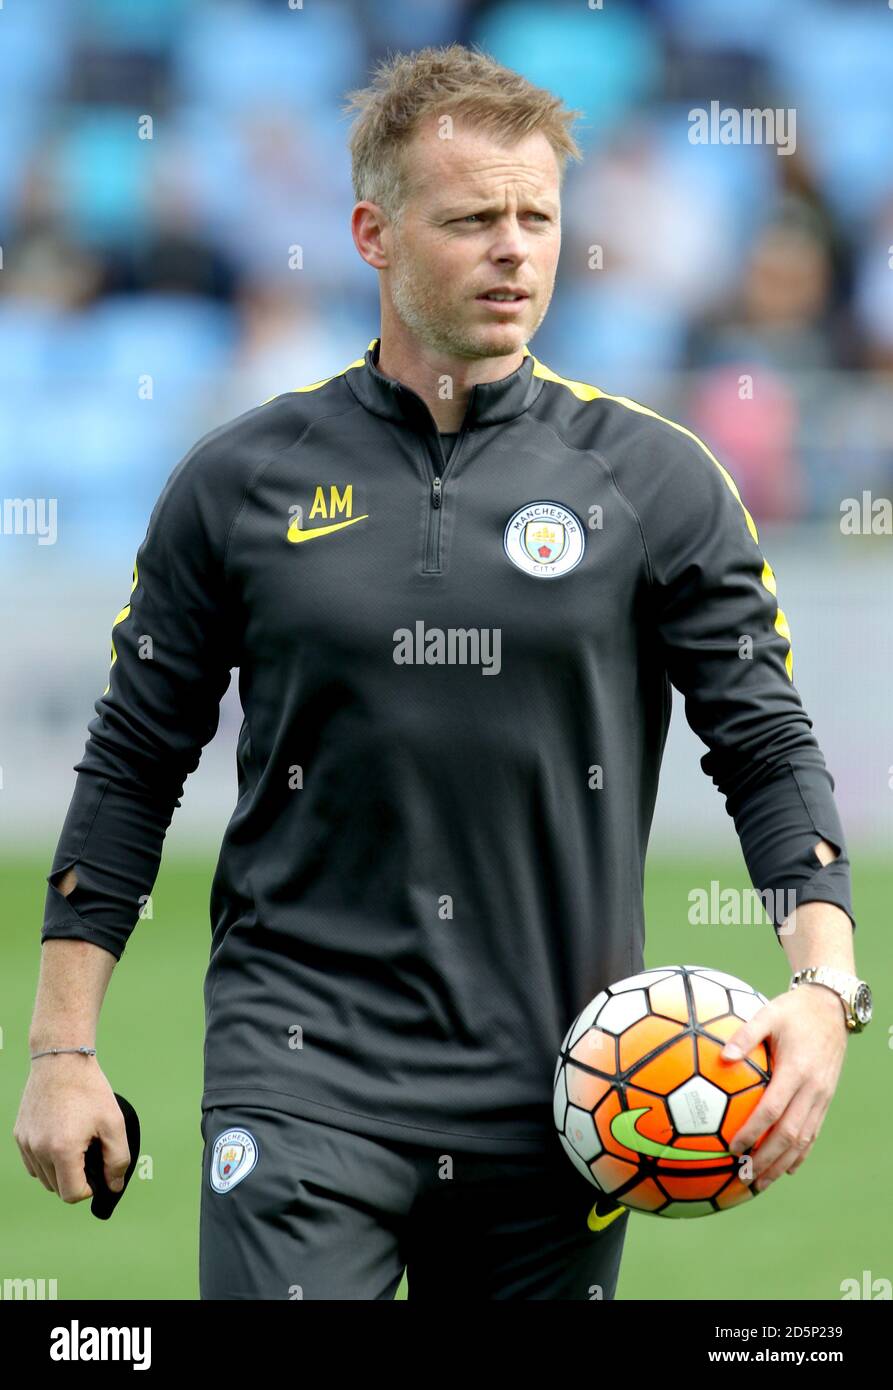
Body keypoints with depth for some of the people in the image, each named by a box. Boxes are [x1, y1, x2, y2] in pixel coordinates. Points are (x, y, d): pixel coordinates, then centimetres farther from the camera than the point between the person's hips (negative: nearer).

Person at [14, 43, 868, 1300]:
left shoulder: (653, 479, 3)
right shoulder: (243, 482, 4)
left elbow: (769, 744, 3)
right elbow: (133, 764, 9)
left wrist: (823, 986, -12)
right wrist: (64, 1049, 6)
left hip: (556, 1094, 1)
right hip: (302, 1075, -1)